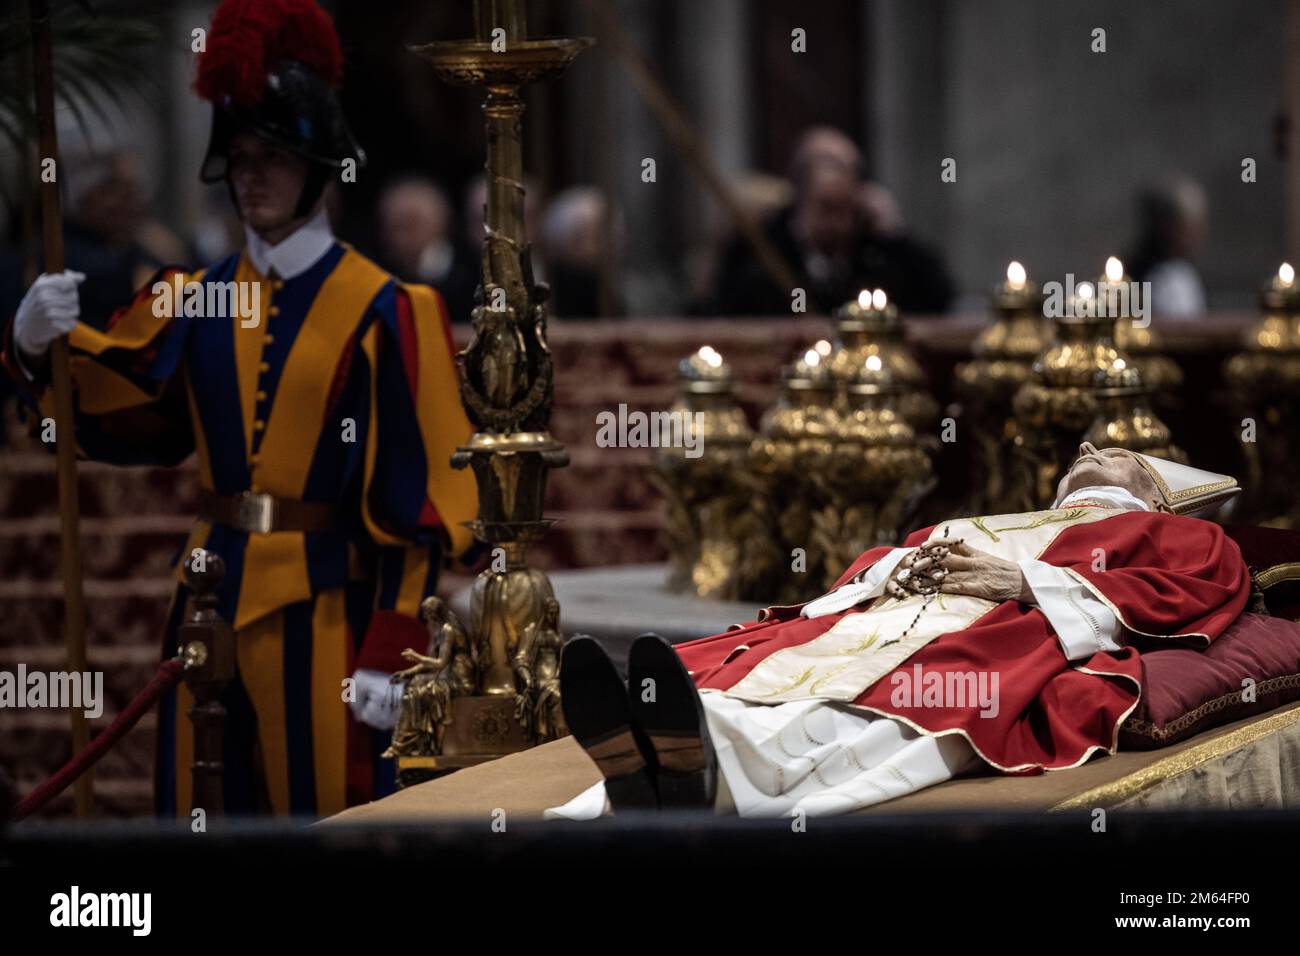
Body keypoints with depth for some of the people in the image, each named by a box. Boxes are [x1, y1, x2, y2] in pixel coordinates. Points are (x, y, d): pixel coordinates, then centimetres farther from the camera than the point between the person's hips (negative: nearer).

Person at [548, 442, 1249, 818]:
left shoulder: (1177, 534, 33)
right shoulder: (982, 526, 46)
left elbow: (1179, 597, 9)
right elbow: (859, 575, 35)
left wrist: (1026, 580, 1)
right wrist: (899, 569, 9)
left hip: (994, 644, -6)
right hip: (876, 628, 6)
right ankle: (646, 777, -61)